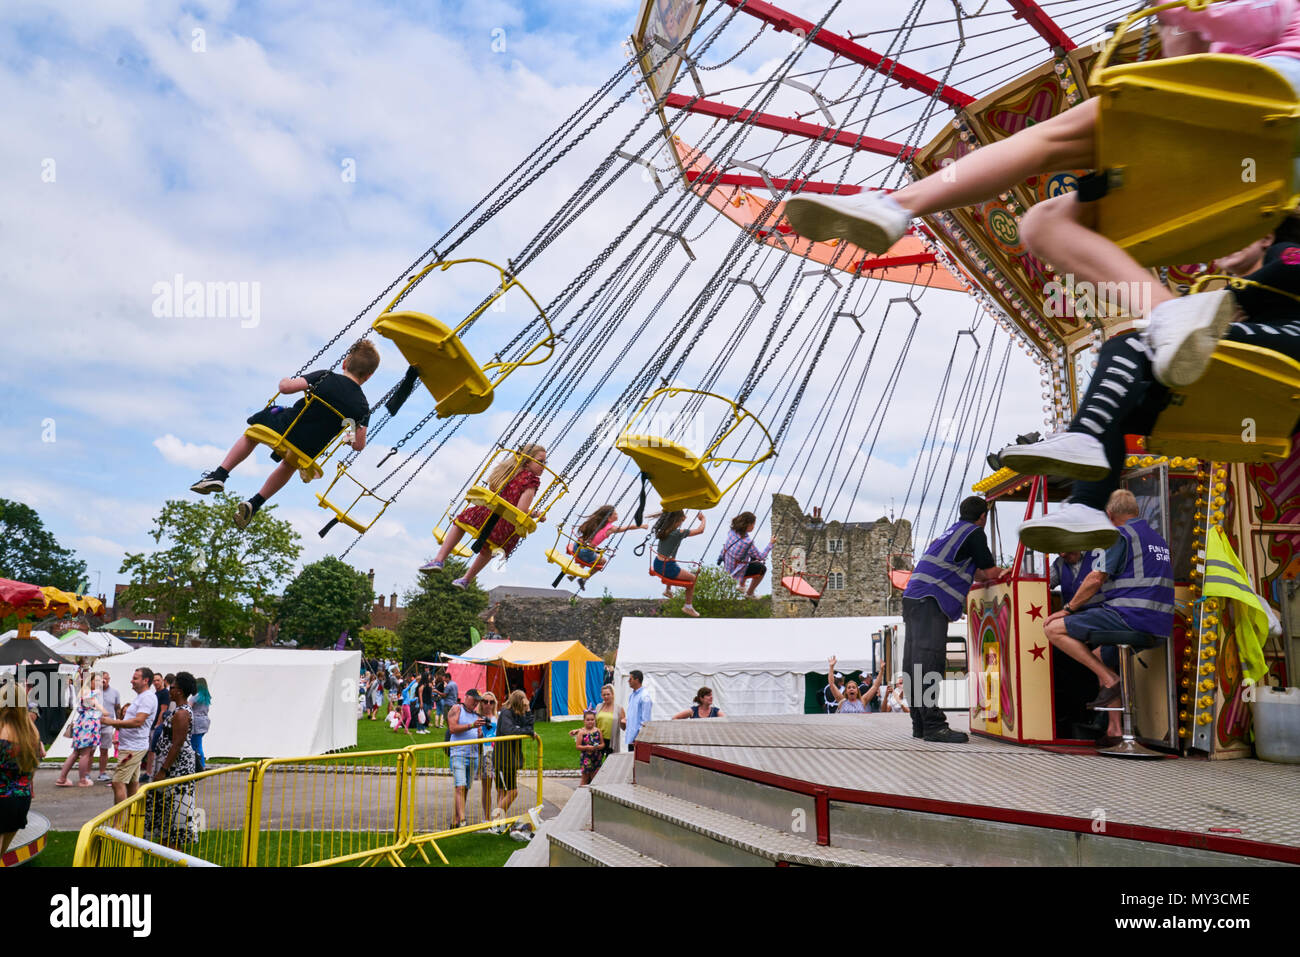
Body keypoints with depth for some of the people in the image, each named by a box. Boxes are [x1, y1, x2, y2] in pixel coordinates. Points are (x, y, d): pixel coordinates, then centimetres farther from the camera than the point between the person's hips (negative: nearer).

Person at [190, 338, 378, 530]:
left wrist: (285, 381, 5)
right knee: (290, 464, 37)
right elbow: (359, 445, -7)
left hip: (283, 428, -2)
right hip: (306, 453, 2)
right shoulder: (362, 407, -8)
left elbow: (286, 387, -19)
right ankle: (255, 504, 31)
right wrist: (347, 438, 16)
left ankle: (219, 475, 19)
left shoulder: (326, 377, -12)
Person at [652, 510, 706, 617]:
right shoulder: (679, 533, -20)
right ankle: (688, 606, 19)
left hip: (657, 564, 8)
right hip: (668, 568, -8)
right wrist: (702, 519, 6)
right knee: (692, 578, 13)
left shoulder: (663, 529, 0)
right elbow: (700, 530, -11)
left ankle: (668, 590, 55)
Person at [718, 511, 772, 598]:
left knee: (754, 557, 26)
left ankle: (741, 584, 38)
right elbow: (761, 556, -18)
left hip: (727, 566, 7)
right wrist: (770, 544, -10)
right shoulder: (747, 542, -32)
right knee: (762, 569, 11)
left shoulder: (732, 532, -12)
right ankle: (749, 593, 25)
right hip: (736, 571, -7)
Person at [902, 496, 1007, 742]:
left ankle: (920, 724, 10)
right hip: (929, 601, -9)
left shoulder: (953, 531, 27)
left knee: (916, 665, 6)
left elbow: (975, 574, 33)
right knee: (929, 663, -14)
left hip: (914, 598, 9)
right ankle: (933, 726, -18)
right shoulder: (974, 532, 1)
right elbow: (991, 573, 2)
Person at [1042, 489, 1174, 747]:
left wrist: (1068, 609, -1)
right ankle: (1114, 729, 24)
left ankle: (1110, 680, -9)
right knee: (1100, 652, 31)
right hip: (1160, 625, 9)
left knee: (1054, 628, -8)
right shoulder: (1158, 538, 23)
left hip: (1130, 615, -9)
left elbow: (1096, 579, -11)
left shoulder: (1120, 534, -3)